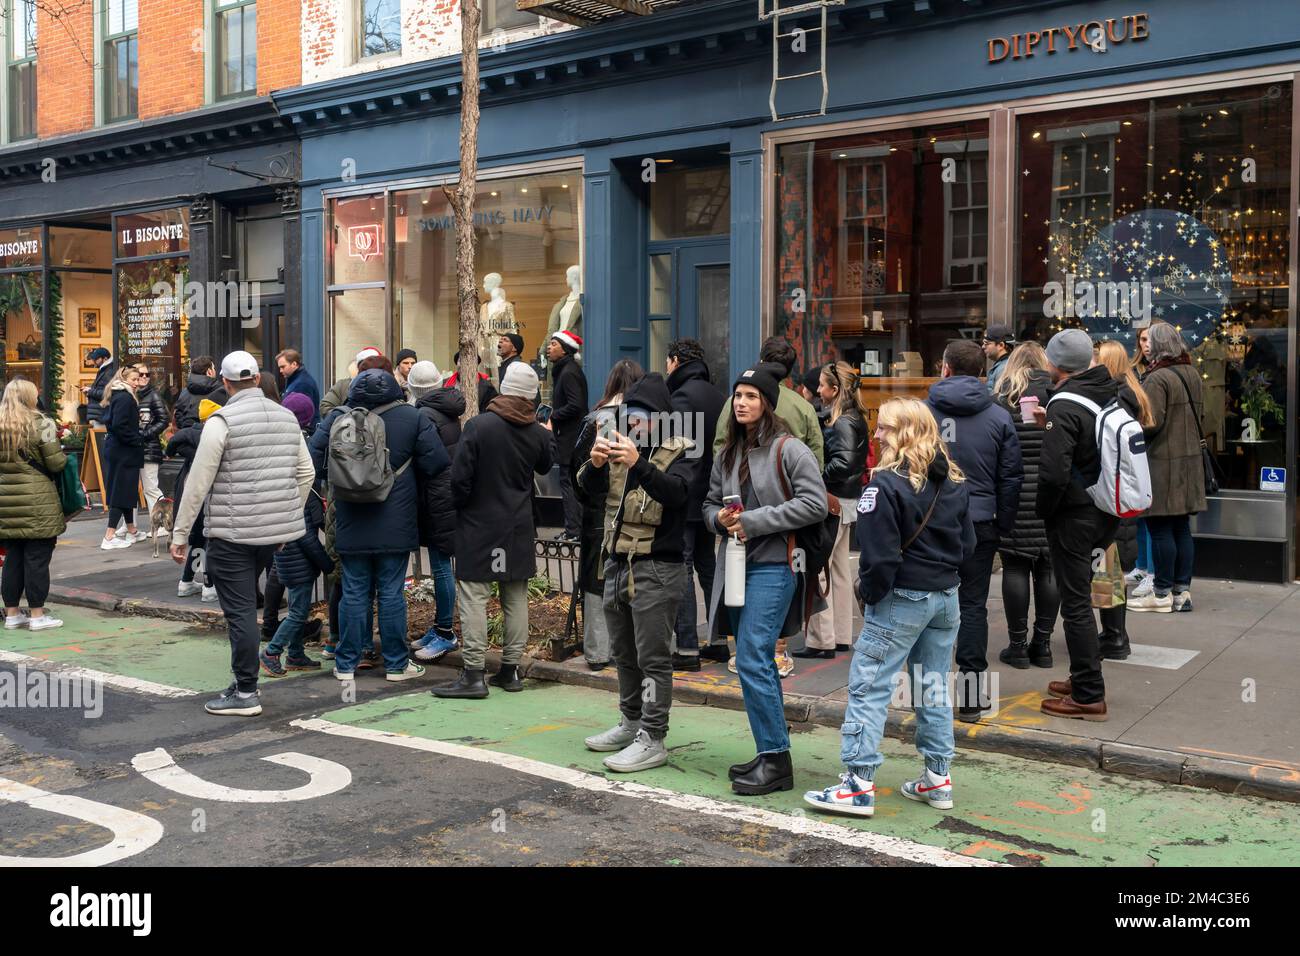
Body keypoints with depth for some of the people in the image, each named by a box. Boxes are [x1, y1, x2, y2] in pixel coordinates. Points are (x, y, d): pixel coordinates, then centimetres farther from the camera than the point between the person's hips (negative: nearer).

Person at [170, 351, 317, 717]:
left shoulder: (221, 421, -10)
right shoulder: (287, 416, 8)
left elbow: (198, 481, -11)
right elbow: (306, 473, 12)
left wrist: (180, 533, -5)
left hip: (233, 533, -6)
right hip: (276, 531, 6)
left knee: (239, 610, -1)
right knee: (247, 606, 18)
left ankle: (245, 693, 3)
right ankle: (244, 682, 23)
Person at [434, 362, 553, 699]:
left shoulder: (478, 426, -13)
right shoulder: (538, 434, -1)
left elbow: (460, 478, -14)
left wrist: (459, 506, 4)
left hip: (479, 524, -4)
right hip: (519, 527, 5)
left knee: (474, 596, -2)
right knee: (516, 596, 11)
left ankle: (473, 673, -4)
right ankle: (510, 669, 17)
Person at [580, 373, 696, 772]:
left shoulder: (680, 452, -6)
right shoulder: (622, 445, 11)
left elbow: (676, 491, -25)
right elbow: (591, 488, -2)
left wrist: (638, 465, -40)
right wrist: (595, 464, -25)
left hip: (657, 568, -7)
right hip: (617, 563, 7)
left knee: (653, 659, -4)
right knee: (624, 653, 18)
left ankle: (653, 740, 1)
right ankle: (631, 724, 32)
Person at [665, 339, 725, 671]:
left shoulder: (683, 395, -13)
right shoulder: (717, 395, 13)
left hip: (686, 497, -9)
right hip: (712, 495, 9)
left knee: (681, 569, -5)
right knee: (708, 568, 15)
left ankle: (687, 648, -5)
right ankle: (721, 641, 20)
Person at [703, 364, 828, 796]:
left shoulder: (789, 449, -8)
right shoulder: (727, 454, 14)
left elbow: (814, 503, -15)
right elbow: (709, 503, 22)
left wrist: (754, 520, -16)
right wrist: (719, 518, -2)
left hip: (773, 566, -8)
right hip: (735, 564, 8)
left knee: (752, 661, -13)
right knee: (758, 663, 13)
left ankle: (776, 760, -4)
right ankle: (769, 755, 23)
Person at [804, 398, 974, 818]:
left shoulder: (887, 484, -16)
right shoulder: (955, 481, 8)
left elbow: (880, 555, -18)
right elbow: (967, 543, 16)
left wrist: (870, 593, -5)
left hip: (901, 599, -8)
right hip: (947, 598, 8)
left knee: (868, 687, -3)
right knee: (933, 687, 16)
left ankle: (858, 784, -4)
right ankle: (937, 779, 23)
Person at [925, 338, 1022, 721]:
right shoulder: (999, 417, 1)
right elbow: (1011, 478, 3)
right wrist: (1003, 524, 11)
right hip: (979, 523, 0)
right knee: (973, 605, 6)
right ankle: (972, 694, 7)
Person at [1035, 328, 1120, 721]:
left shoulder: (1065, 406, -19)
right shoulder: (1112, 393, 7)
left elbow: (1054, 472, -27)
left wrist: (1043, 510, -9)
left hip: (1074, 515, -8)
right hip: (1107, 512, 9)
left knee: (1075, 604, -1)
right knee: (1080, 596, 20)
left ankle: (1089, 696, 4)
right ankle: (1083, 679, 31)